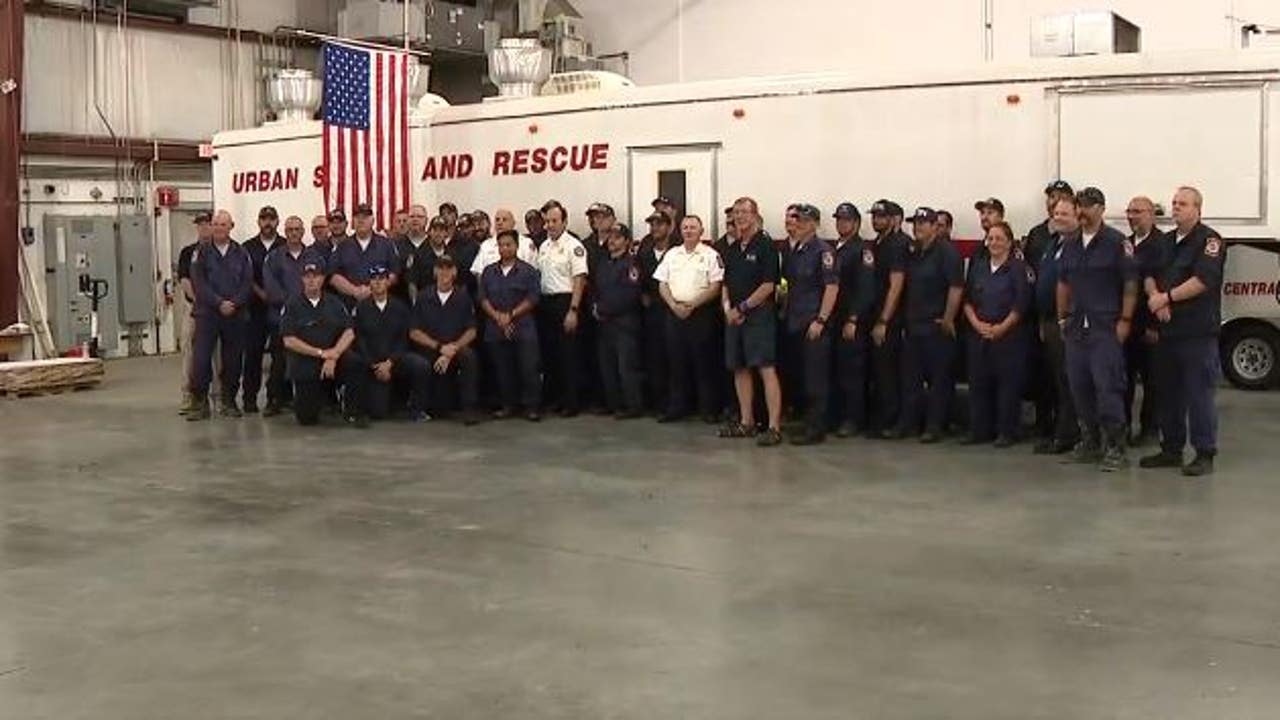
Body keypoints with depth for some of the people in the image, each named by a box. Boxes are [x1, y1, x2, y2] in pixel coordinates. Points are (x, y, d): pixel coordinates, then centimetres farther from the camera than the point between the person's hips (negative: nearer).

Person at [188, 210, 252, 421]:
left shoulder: (241, 254, 9)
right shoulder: (201, 253, 5)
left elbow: (247, 283, 3)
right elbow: (199, 283, -4)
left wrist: (234, 303, -12)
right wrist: (219, 303, -14)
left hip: (236, 314, 1)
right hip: (207, 314, -1)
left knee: (233, 360, 4)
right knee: (201, 358, -7)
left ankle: (229, 402, 15)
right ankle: (201, 403, 1)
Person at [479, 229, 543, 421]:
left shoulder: (528, 271, 2)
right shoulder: (489, 272, 13)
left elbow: (533, 298, -5)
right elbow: (483, 298, 7)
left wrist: (510, 315, -11)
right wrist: (497, 317, -8)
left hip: (523, 328, -3)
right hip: (496, 329, 3)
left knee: (528, 368, -7)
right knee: (503, 369, 6)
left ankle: (531, 406, 1)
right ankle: (508, 405, 15)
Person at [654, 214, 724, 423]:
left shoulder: (710, 255, -1)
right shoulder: (672, 254, 13)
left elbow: (715, 288, -7)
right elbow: (662, 285, 10)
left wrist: (692, 305, -15)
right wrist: (674, 305, -6)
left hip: (700, 312, -4)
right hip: (674, 312, 4)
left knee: (703, 361, -1)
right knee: (676, 361, 7)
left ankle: (708, 408, 7)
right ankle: (677, 406, 14)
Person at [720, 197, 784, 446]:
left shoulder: (765, 245, -6)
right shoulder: (732, 250, 16)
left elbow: (768, 285, -12)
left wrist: (742, 308, -12)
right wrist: (728, 308, 1)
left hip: (759, 315, -8)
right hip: (734, 317, 8)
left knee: (766, 369, -12)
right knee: (740, 369, 10)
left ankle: (774, 427, -13)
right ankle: (746, 422, 19)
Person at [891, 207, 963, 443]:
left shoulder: (946, 252, -9)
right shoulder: (913, 254, 15)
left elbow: (956, 288, -16)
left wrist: (948, 320, -16)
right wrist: (906, 319, 15)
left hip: (937, 327, -8)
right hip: (913, 326, 8)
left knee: (939, 378, 0)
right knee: (910, 377, 10)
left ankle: (935, 426, 5)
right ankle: (907, 423, 17)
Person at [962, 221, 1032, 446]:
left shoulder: (1018, 269, -3)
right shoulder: (978, 269, 14)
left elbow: (1021, 305, -9)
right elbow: (968, 301, 11)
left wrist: (1001, 328, -13)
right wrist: (977, 323, -4)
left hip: (1009, 336, -5)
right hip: (980, 335, 5)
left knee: (1008, 383, -3)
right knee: (979, 382, 6)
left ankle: (1006, 432, 4)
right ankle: (980, 429, 13)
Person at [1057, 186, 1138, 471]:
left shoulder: (1117, 242, -5)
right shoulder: (1070, 245, 14)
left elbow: (1130, 284, -8)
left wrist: (1125, 320, -12)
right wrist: (1063, 318, 14)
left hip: (1106, 327, -7)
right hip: (1077, 327, 7)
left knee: (1108, 386, -10)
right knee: (1079, 386, 9)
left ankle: (1115, 447, -4)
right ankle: (1090, 442, 20)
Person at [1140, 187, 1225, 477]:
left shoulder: (1209, 240, -5)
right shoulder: (1167, 242, 17)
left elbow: (1203, 280, -17)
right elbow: (1149, 276, 11)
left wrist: (1166, 297, -13)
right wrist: (1155, 297, -9)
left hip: (1198, 332, -7)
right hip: (1168, 330, 7)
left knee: (1199, 394, -6)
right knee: (1168, 393, 12)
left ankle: (1205, 454, -1)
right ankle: (1171, 450, 21)